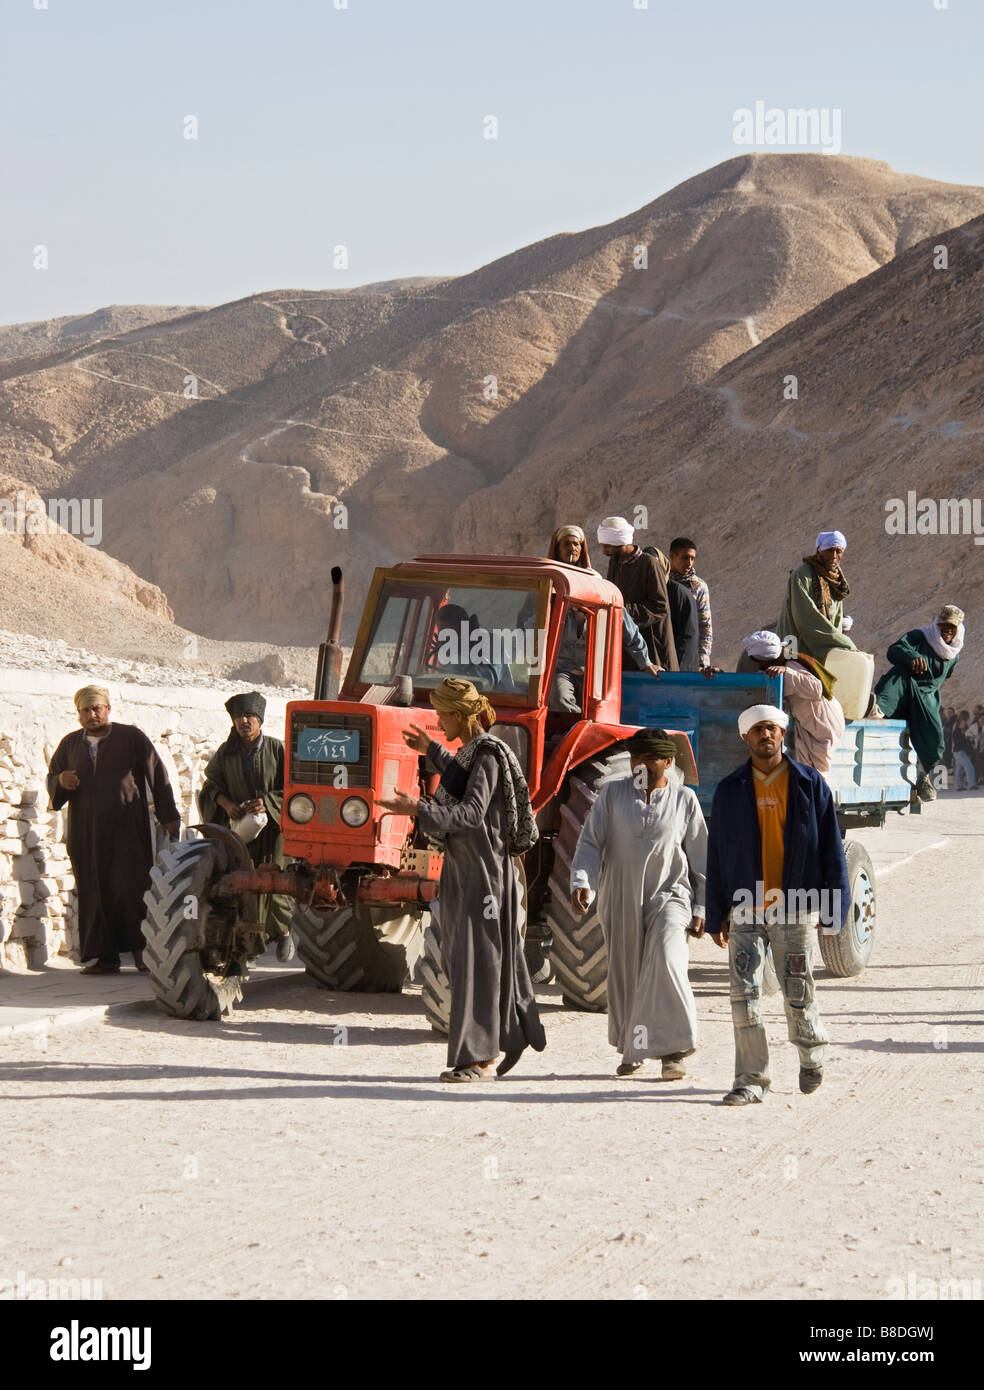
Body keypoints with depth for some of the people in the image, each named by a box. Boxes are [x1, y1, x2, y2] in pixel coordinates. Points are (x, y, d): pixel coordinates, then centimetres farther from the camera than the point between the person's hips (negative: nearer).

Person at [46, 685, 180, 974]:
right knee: (94, 893, -2)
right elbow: (52, 778, 18)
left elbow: (157, 775, 4)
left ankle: (143, 951, -4)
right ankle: (103, 957, 0)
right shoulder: (70, 744, 15)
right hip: (85, 831, 3)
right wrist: (61, 781, -7)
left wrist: (168, 816, -2)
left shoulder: (131, 737, 5)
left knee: (130, 889, -11)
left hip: (127, 830, -3)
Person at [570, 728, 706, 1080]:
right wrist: (582, 882, -16)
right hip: (620, 900, 2)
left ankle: (673, 1050, -16)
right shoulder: (612, 793, 4)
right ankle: (631, 1051, 25)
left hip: (669, 895, -2)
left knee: (666, 962, -22)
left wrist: (701, 909, 6)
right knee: (624, 975, 7)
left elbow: (700, 857, 8)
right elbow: (590, 842, 0)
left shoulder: (684, 799, 4)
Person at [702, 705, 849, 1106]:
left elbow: (831, 848, 4)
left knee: (797, 994, 5)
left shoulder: (810, 785, 3)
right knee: (744, 993, -7)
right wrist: (716, 915, 8)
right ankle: (751, 1080, -1)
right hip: (746, 909, 1)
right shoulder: (730, 791, 7)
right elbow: (717, 857, 10)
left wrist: (833, 906, 0)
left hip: (796, 908, -1)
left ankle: (812, 1053, 34)